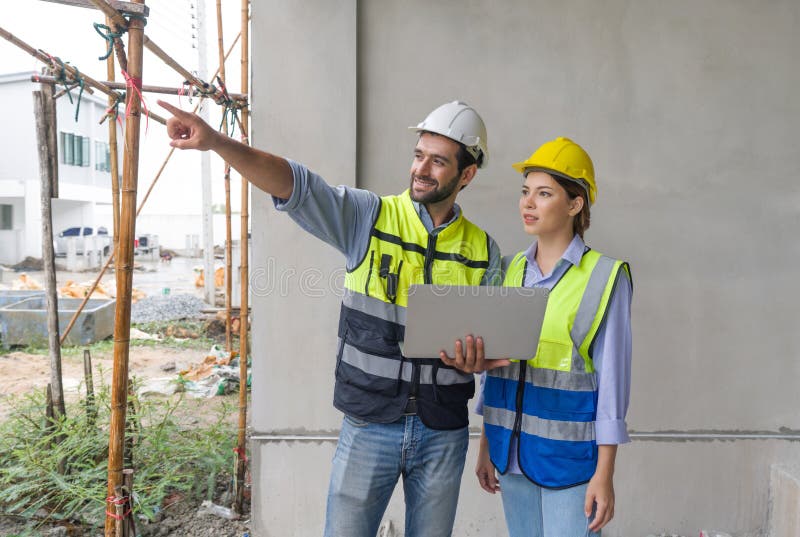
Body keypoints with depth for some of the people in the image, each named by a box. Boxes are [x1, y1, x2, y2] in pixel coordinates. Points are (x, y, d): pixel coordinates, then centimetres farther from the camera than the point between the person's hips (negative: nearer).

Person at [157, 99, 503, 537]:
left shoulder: (483, 251, 1)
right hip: (368, 425, -2)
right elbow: (295, 184, -18)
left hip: (443, 434, 2)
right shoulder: (369, 218, -6)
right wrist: (217, 142, -30)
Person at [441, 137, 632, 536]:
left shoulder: (603, 277, -9)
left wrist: (604, 474, -9)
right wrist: (486, 446, 11)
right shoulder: (513, 270, 4)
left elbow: (612, 378, -8)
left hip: (569, 454, -4)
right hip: (512, 451, 5)